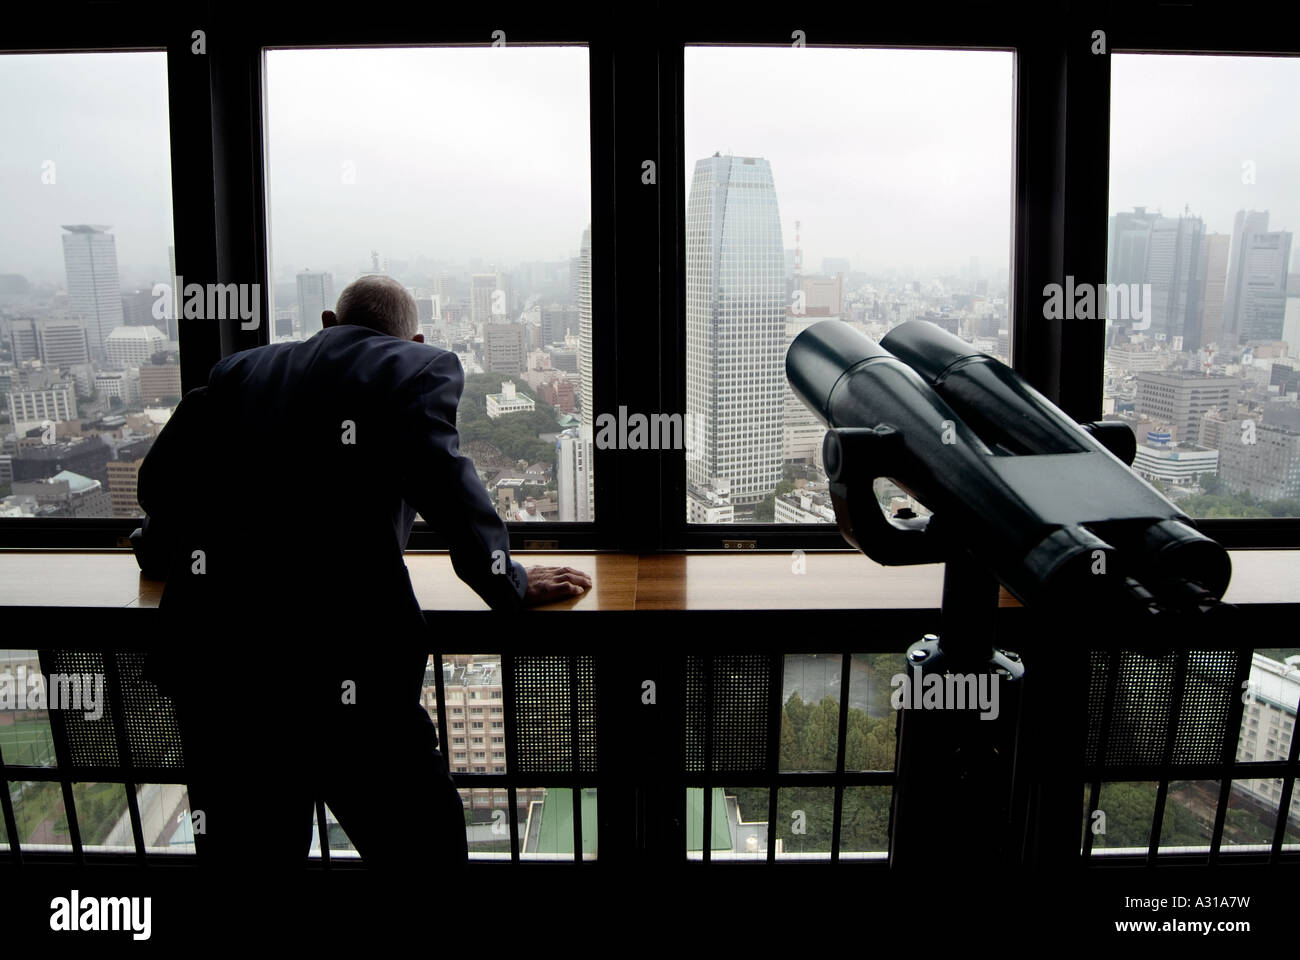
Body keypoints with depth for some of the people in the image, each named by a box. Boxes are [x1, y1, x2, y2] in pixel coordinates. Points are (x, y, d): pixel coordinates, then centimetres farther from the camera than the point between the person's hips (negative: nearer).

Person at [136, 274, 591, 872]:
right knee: (421, 845, 13)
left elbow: (159, 479, 16)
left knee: (242, 850, 20)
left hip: (213, 656, 5)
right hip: (337, 661, -5)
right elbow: (444, 483, -9)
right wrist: (511, 586, 2)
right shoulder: (421, 368, 5)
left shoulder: (239, 369, 19)